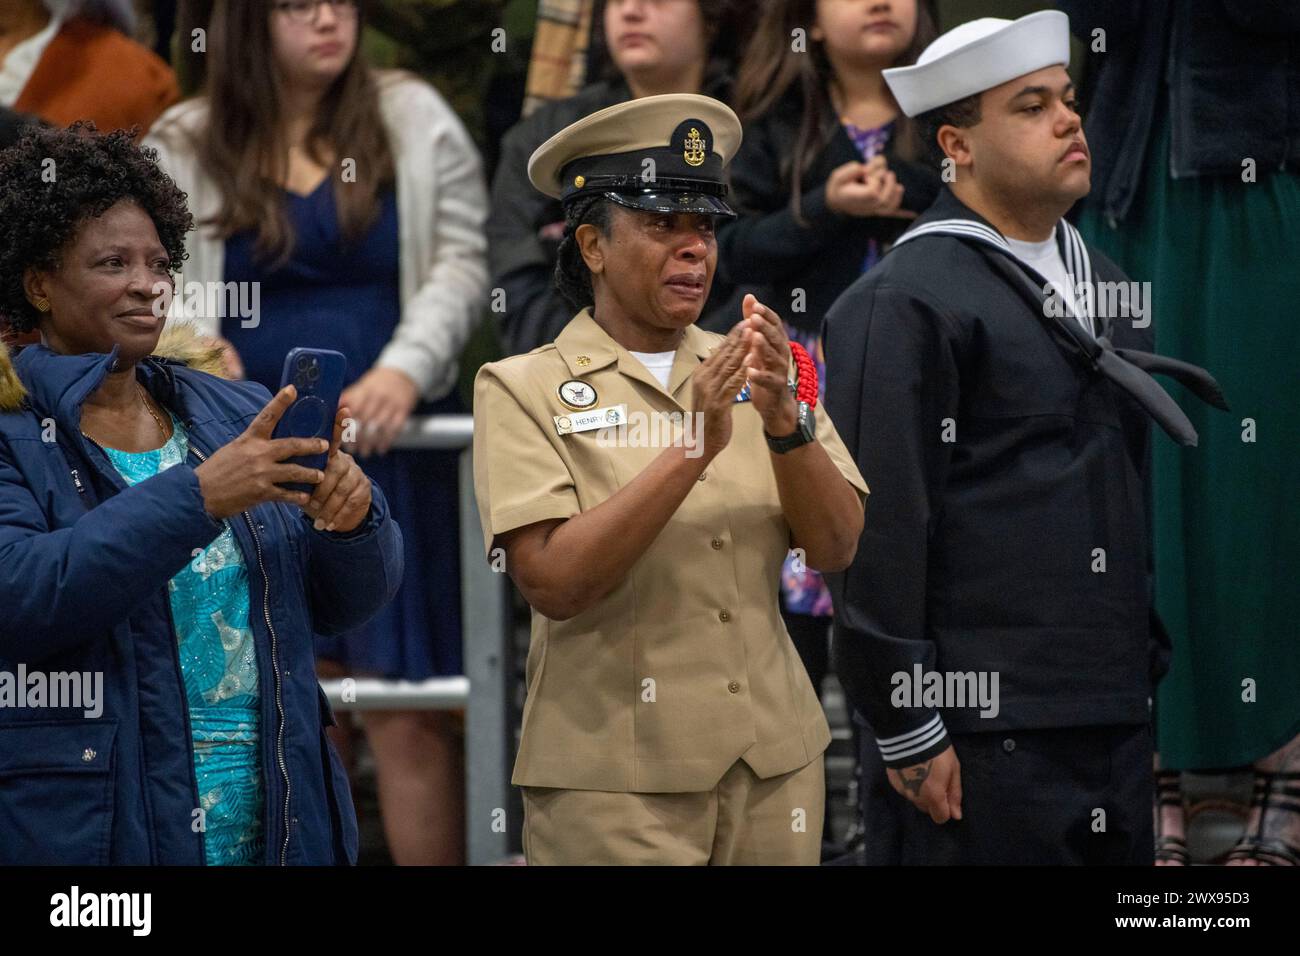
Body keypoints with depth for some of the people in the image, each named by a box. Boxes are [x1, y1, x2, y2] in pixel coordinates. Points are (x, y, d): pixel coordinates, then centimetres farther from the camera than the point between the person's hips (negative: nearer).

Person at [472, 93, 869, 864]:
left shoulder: (748, 372, 8)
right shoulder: (524, 389, -5)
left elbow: (836, 547, -1)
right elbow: (553, 582, -17)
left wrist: (784, 420, -17)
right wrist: (696, 444, -23)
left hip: (775, 764, 4)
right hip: (615, 781, -4)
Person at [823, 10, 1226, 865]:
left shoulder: (1103, 285, 17)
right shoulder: (902, 306, -8)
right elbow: (878, 532, -13)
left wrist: (1146, 669, 19)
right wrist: (909, 731, -15)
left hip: (1116, 721, 8)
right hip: (991, 727, -7)